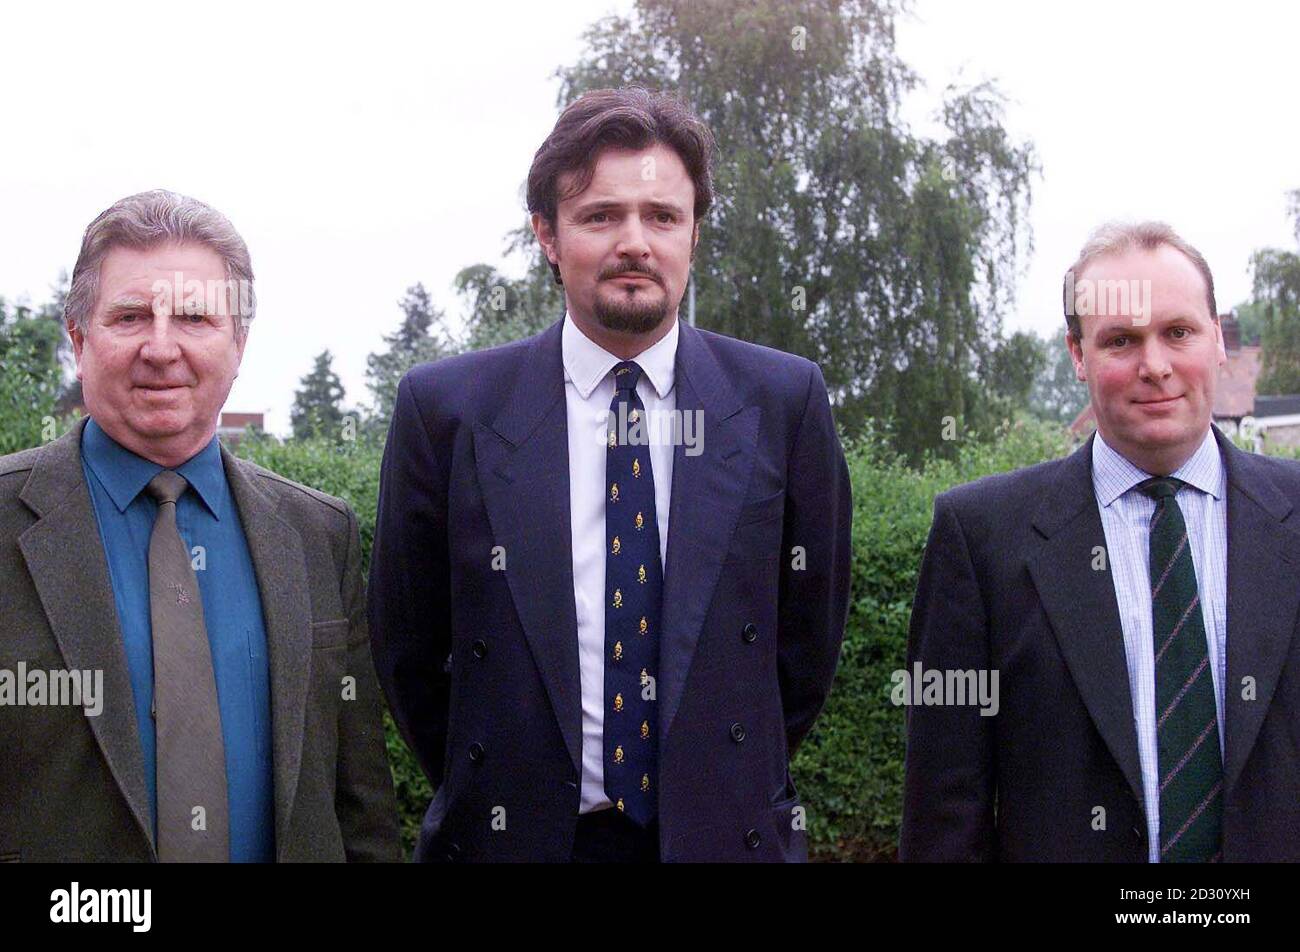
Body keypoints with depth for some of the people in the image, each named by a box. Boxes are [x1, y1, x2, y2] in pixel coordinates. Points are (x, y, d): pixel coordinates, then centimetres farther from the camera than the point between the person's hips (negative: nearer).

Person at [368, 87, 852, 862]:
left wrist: (745, 789, 5)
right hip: (520, 835, 0)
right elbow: (408, 643, 2)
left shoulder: (785, 402, -4)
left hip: (722, 832, 1)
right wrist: (487, 798, 4)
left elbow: (808, 627, 4)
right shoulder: (447, 409, -5)